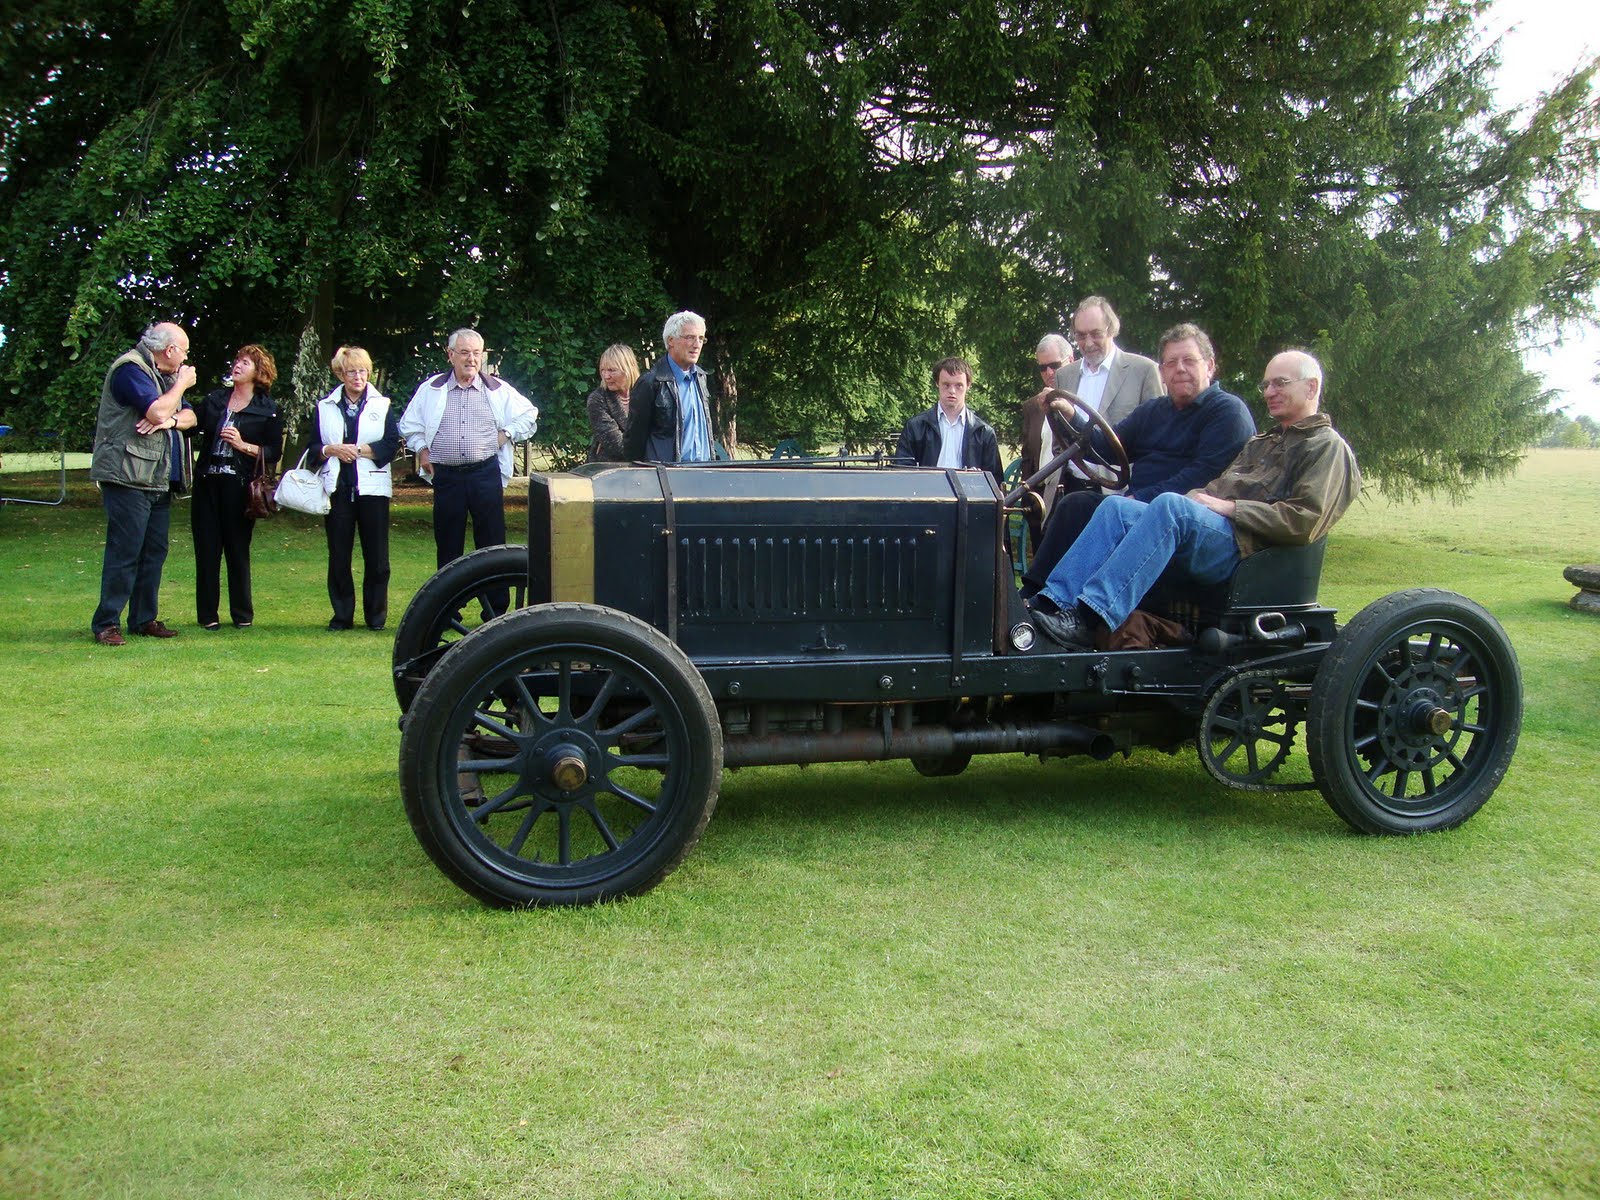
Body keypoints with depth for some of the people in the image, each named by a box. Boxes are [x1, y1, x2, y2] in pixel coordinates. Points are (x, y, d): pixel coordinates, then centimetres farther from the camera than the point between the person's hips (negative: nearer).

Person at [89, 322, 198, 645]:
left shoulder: (164, 375, 21)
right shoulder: (130, 368, -9)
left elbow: (189, 416, 14)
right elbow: (157, 411, -21)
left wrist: (171, 419, -8)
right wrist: (181, 384, -5)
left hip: (159, 482, 9)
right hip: (127, 478, -9)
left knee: (155, 552, 9)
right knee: (125, 552, -9)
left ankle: (145, 619, 16)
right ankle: (106, 623, -3)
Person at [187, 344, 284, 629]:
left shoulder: (267, 410, 2)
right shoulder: (213, 400, 13)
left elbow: (274, 453, -2)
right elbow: (192, 426, 5)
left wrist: (243, 445, -14)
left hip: (240, 487, -3)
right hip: (207, 483, 3)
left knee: (238, 549, 2)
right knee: (207, 548, 3)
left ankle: (242, 614, 14)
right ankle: (207, 614, 10)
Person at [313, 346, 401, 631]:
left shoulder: (382, 405, 7)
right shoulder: (324, 407, 12)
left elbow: (392, 444, -2)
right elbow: (313, 446, 9)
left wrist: (359, 450, -11)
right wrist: (331, 450, -10)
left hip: (372, 488, -1)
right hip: (337, 487, 1)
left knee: (376, 556, 0)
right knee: (338, 556, 2)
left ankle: (376, 615, 10)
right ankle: (342, 615, 11)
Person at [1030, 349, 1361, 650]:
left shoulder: (1328, 447, 8)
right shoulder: (1260, 443, 35)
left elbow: (1305, 522, -8)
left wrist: (1230, 507, -10)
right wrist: (1204, 497, 1)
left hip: (1246, 547, -8)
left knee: (1171, 505, -34)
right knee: (1117, 506, -16)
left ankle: (1090, 621, -46)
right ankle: (1055, 604, -31)